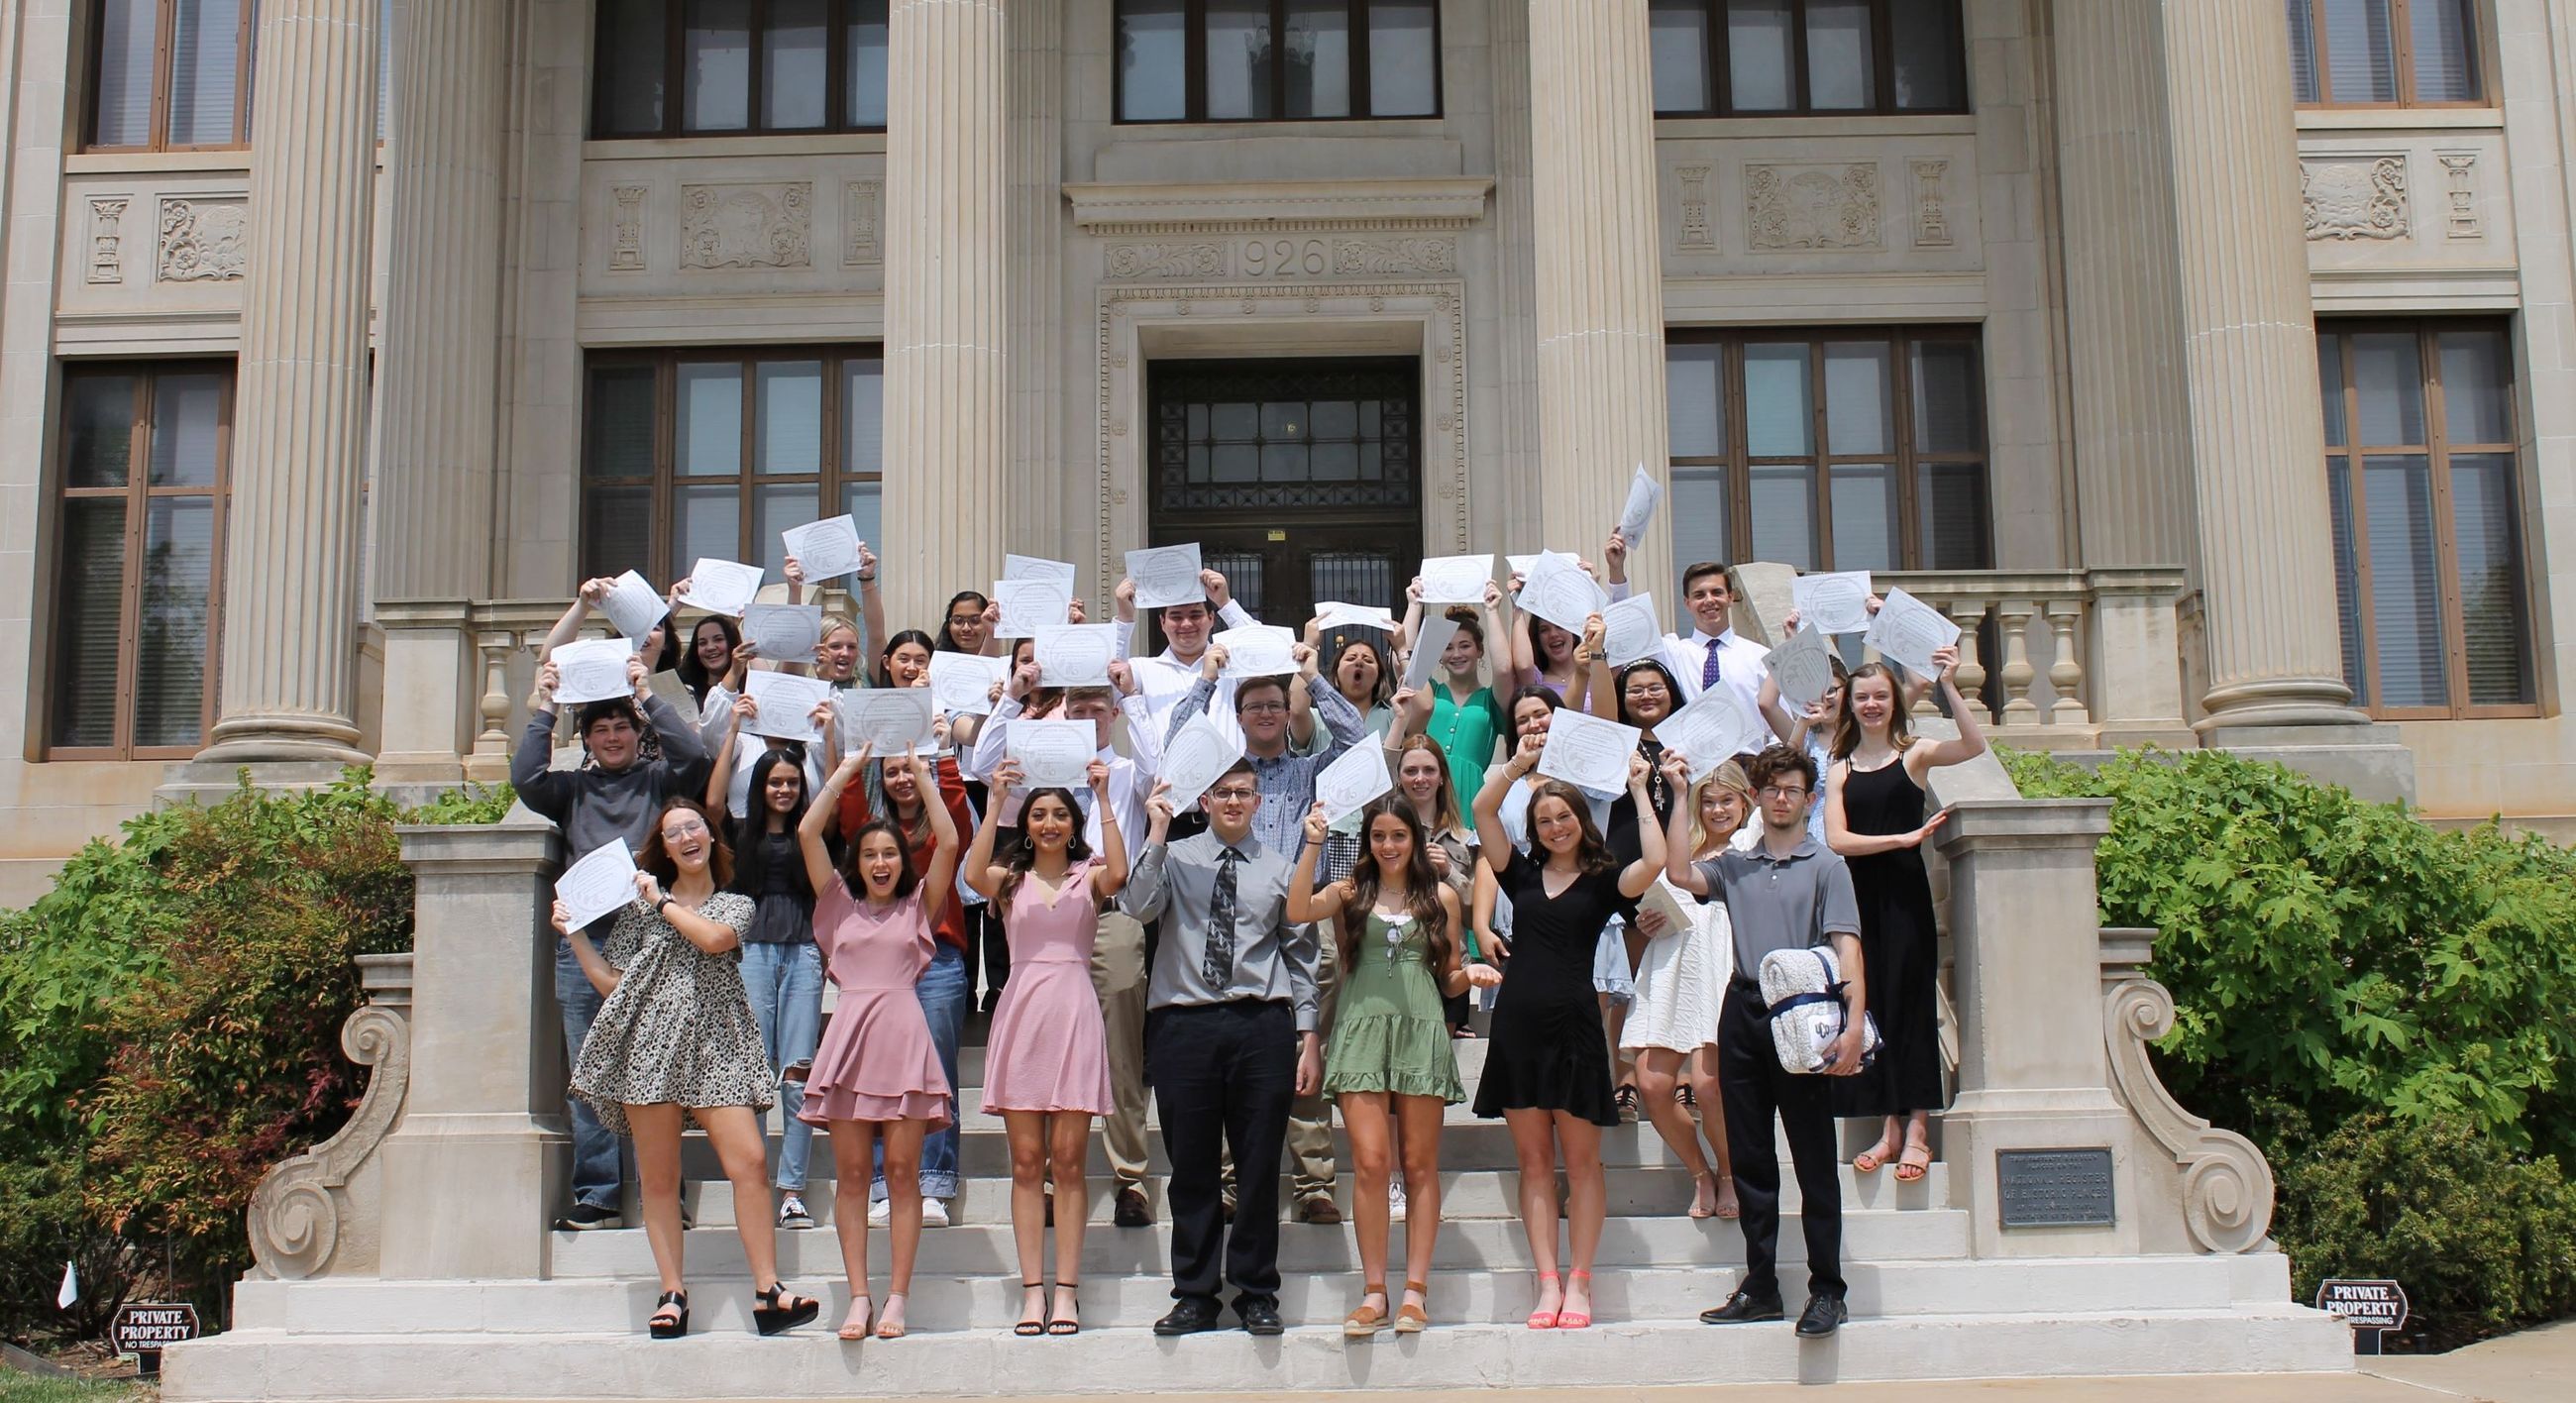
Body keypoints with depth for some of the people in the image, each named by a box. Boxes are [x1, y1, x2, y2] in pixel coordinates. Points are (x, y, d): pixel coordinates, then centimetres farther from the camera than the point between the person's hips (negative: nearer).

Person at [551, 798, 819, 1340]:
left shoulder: (736, 905, 14)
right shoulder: (638, 906, 15)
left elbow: (714, 938, -10)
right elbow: (611, 982, 13)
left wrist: (663, 901, 1)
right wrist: (574, 934, 8)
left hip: (716, 1049, -1)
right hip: (649, 1045, 1)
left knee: (750, 1162, -13)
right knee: (659, 1177, 0)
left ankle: (769, 1293, -12)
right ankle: (672, 1293, 7)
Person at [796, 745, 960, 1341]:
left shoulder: (919, 906, 12)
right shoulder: (839, 905, 15)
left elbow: (949, 842, 1)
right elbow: (807, 832, 8)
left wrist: (922, 776, 8)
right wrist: (846, 771, 10)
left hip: (904, 1034, -1)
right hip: (851, 1033, 1)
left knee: (902, 1172, -2)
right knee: (850, 1173, 0)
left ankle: (896, 1300, 0)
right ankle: (858, 1298, 2)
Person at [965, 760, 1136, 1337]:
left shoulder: (1088, 876, 9)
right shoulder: (1010, 879, 11)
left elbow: (1118, 875, -14)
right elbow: (974, 875, -11)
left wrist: (1104, 799, -12)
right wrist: (995, 801, -12)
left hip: (1074, 1012, -1)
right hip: (1022, 1010, 1)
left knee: (1068, 1159, -1)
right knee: (1027, 1160, 0)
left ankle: (1066, 1290, 1)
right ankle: (1032, 1290, 2)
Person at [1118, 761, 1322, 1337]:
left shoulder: (1279, 868, 10)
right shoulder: (1175, 858, 9)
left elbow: (1301, 953, 9)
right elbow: (1139, 906, -10)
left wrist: (1309, 1035, 4)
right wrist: (1156, 835, -14)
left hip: (1262, 1025, 0)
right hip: (1185, 1024, 0)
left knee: (1260, 1167, 4)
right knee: (1191, 1169, 5)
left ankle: (1257, 1295, 15)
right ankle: (1194, 1296, 15)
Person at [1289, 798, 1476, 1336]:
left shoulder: (1441, 897, 12)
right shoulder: (1350, 893, 9)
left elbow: (1449, 979, 15)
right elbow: (1297, 911, -10)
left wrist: (1470, 975, -6)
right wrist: (1313, 844, -12)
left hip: (1422, 1030, 1)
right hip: (1361, 1029, -1)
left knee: (1419, 1165, 2)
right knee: (1370, 1162, -8)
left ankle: (1415, 1291, 5)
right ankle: (1373, 1293, -2)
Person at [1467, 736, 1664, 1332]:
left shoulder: (1603, 880, 4)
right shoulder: (1523, 874, 13)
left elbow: (1654, 861, -15)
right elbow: (1482, 809, 6)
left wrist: (1638, 789, -7)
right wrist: (1520, 763, 3)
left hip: (1574, 1022, -3)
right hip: (1518, 1020, 3)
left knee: (1580, 1159, 1)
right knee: (1533, 1160, 4)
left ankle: (1579, 1282, 6)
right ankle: (1547, 1283, 6)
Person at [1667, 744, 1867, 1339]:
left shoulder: (1825, 865, 3)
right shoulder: (1734, 865, 14)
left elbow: (1846, 946, -5)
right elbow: (1679, 874, -3)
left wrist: (1853, 1025, -17)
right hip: (1743, 1014, 4)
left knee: (1815, 1160, -2)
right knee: (1750, 1159, 8)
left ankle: (1827, 1290, 3)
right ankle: (1760, 1286, 16)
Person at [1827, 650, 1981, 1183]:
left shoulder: (1914, 754, 3)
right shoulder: (1840, 770, 9)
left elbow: (1975, 746, -16)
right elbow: (1836, 839, -4)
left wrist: (1948, 686, -19)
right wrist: (1904, 837, -11)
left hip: (1905, 894, -3)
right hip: (1859, 896, 3)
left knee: (1909, 1001, -3)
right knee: (1870, 1006, 4)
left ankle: (1917, 1129, -1)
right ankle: (1888, 1127, 10)